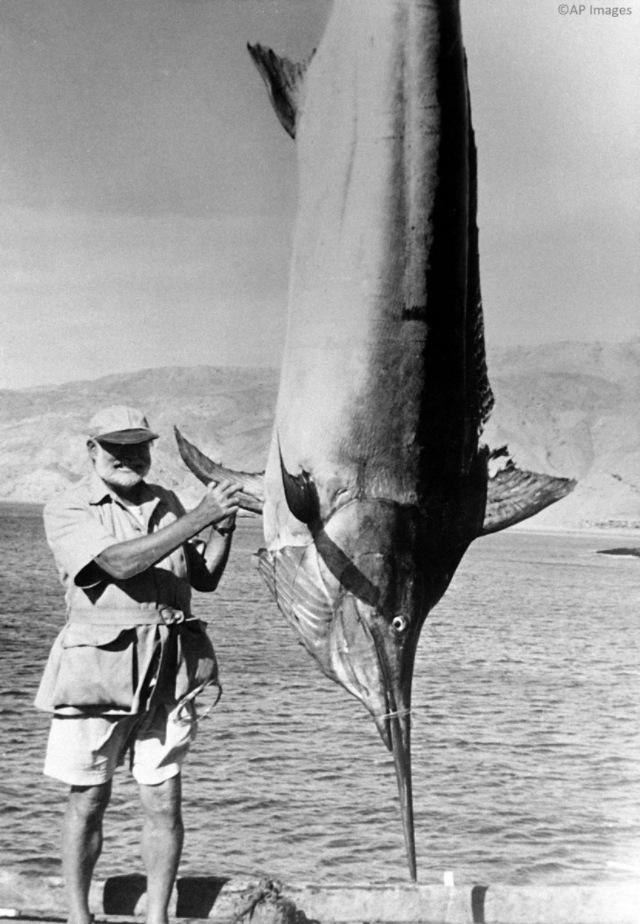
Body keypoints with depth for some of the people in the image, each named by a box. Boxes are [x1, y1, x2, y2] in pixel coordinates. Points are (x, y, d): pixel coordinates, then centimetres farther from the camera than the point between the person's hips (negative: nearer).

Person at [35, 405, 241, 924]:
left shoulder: (165, 502, 14)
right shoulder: (66, 512, -3)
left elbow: (204, 579, 16)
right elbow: (120, 563, -19)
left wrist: (223, 531, -3)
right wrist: (198, 518, -21)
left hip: (169, 671, 4)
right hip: (98, 667, -3)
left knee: (164, 803, 3)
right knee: (88, 800, 7)